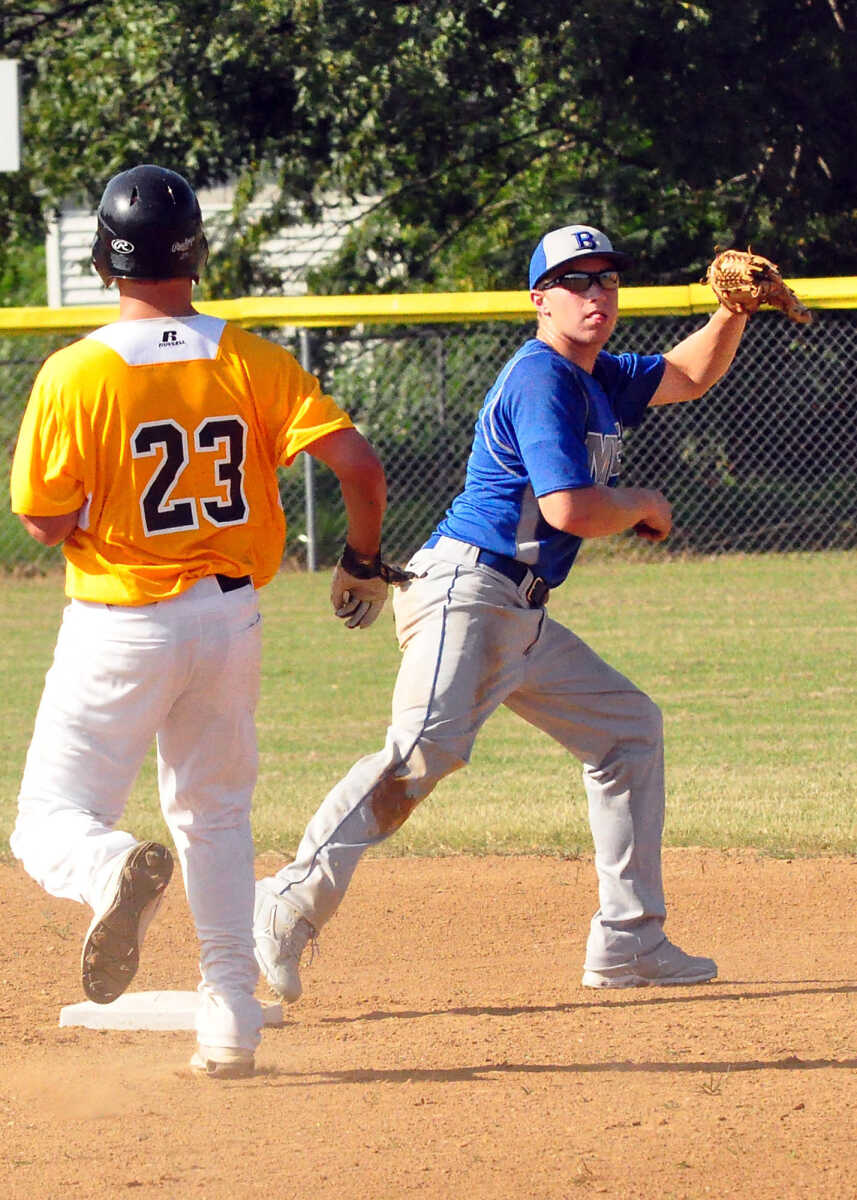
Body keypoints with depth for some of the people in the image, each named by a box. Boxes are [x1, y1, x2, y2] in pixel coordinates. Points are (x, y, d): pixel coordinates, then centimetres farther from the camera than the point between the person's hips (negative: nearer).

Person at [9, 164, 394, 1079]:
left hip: (119, 627, -3)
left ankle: (114, 870, -31)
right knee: (214, 816, 20)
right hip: (229, 618, 3)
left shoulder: (76, 375, -13)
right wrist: (362, 562, 6)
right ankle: (230, 1025, 13)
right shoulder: (249, 361, -5)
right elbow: (358, 463, -11)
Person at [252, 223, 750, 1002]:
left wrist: (735, 309, 13)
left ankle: (629, 944, 15)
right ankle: (291, 906, -33)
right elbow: (570, 509, -20)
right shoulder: (542, 379, -11)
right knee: (426, 749, -28)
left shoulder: (595, 380, 19)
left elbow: (692, 375, 31)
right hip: (466, 594, -11)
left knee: (629, 727, 16)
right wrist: (645, 506, -1)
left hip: (521, 617, 11)